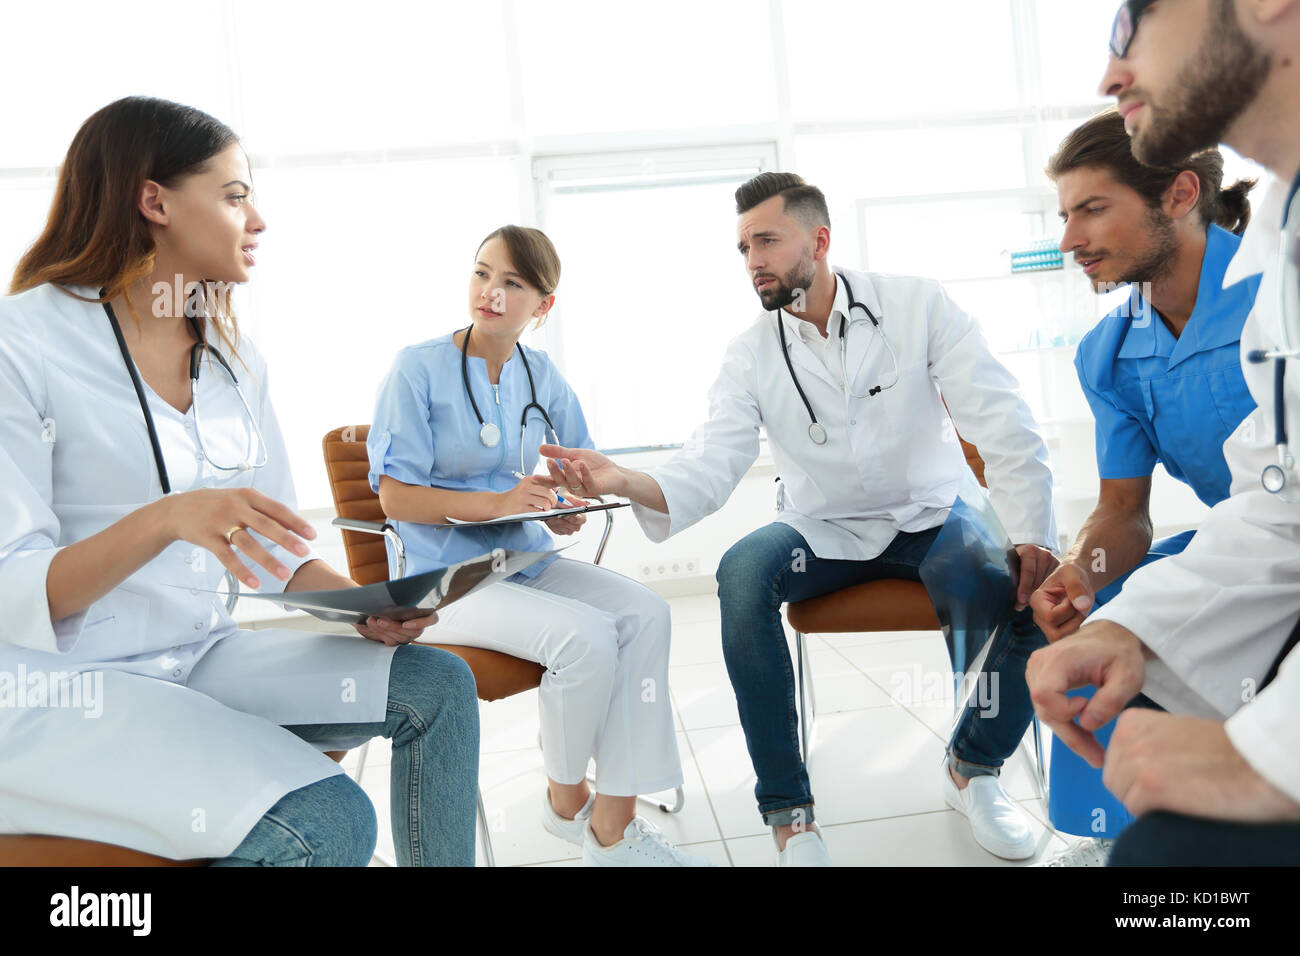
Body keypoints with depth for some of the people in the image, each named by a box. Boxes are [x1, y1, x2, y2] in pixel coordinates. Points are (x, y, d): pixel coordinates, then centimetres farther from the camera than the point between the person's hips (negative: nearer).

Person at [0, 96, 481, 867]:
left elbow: (277, 547, 9)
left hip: (201, 658, 7)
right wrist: (164, 520, -32)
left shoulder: (235, 360, 9)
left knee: (438, 684, -11)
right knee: (326, 820, -27)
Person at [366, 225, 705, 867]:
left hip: (529, 561, 6)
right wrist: (499, 503, -21)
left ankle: (612, 826, -12)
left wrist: (571, 507, -7)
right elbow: (394, 496, -10)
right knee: (585, 635, -28)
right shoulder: (419, 368, -7)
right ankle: (565, 799, 1)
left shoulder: (543, 376, 8)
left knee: (645, 612, -19)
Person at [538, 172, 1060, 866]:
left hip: (928, 516, 0)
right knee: (741, 573, -31)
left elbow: (1001, 423, -10)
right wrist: (622, 481, -33)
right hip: (824, 531, 1)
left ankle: (973, 770, 1)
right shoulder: (750, 355, -4)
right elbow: (709, 472, -14)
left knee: (1020, 585, -30)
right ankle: (789, 814, -18)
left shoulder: (918, 305, -8)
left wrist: (1032, 536, -21)